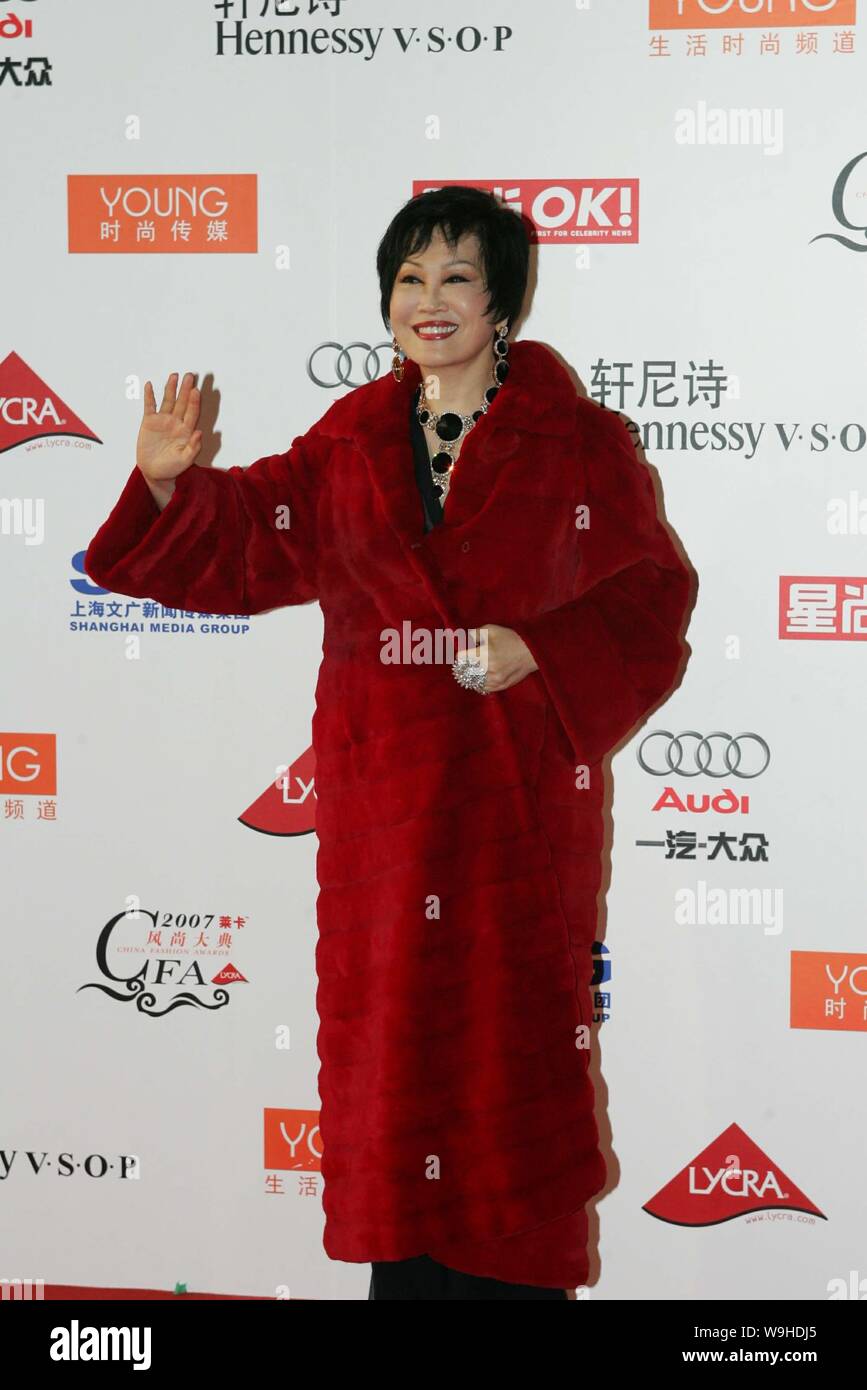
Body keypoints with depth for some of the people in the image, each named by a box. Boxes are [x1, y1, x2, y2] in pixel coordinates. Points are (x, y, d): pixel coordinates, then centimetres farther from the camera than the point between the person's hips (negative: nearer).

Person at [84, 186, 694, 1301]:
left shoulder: (577, 443, 0)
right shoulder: (351, 439, 10)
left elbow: (648, 601, -2)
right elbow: (248, 537, 9)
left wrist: (540, 649, -16)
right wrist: (173, 483, -9)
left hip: (520, 795, -3)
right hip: (382, 792, 3)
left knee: (514, 1035, 1)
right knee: (390, 1027, 7)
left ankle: (517, 1272, 13)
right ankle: (406, 1265, 18)